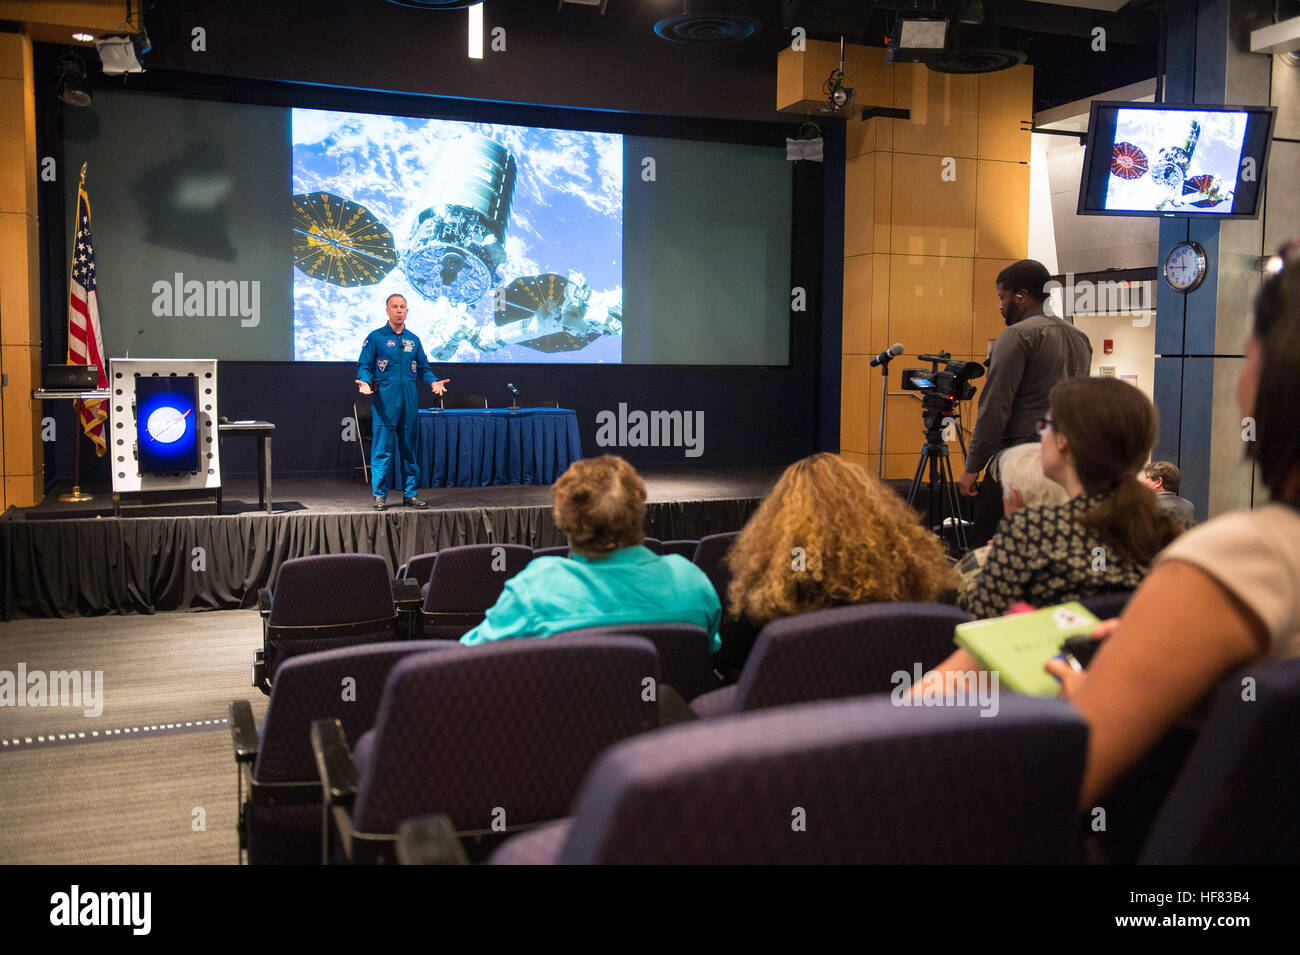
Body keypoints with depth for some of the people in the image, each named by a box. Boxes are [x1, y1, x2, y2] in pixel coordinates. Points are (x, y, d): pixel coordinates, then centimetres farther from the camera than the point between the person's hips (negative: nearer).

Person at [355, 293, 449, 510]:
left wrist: (434, 382, -1)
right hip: (385, 403, -4)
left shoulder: (413, 340, 15)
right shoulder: (375, 337, 3)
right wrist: (365, 382, -20)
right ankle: (380, 495, 3)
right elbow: (364, 366, 0)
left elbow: (423, 368, 17)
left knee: (410, 449, 8)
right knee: (382, 450, -4)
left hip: (410, 403, 4)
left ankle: (411, 494, 15)